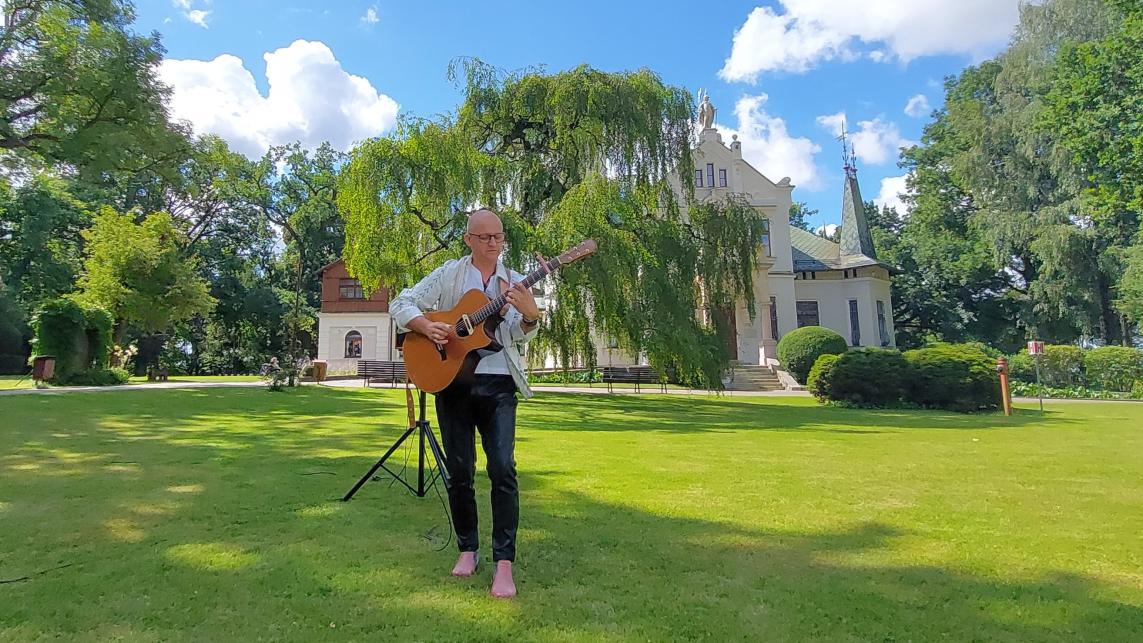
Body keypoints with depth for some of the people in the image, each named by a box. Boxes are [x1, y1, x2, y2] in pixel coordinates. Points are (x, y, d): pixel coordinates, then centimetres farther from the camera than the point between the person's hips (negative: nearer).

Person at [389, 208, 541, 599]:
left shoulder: (513, 282, 11)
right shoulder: (448, 275, 8)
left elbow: (521, 336, 0)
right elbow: (401, 304, 5)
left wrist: (530, 316, -23)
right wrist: (426, 326, -14)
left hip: (497, 384, 0)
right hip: (451, 380, 0)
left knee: (503, 469, -11)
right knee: (459, 470, 7)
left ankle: (504, 563, -3)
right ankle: (468, 549, 25)